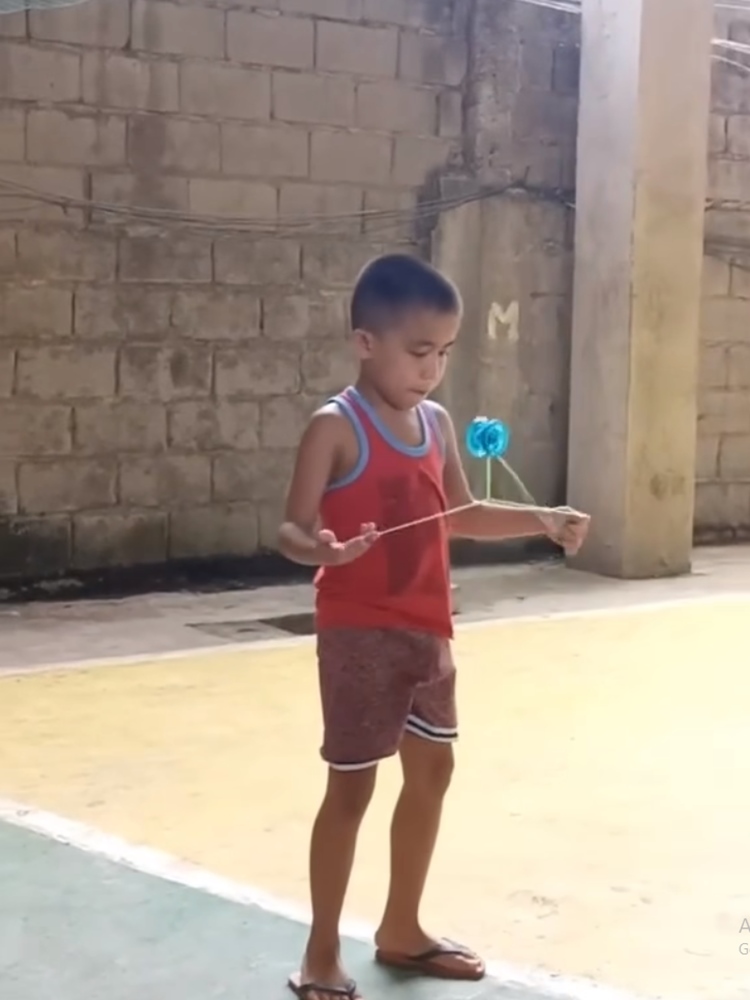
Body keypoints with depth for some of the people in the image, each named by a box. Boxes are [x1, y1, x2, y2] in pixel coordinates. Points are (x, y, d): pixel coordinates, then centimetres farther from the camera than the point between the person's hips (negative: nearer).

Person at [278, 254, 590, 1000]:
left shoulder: (437, 424, 7)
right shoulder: (336, 427, -15)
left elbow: (459, 516, 17)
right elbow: (292, 527, -18)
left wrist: (543, 523, 7)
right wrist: (321, 548, -40)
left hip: (428, 629, 8)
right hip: (359, 632, -7)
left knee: (431, 770, 15)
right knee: (352, 784, -1)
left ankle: (401, 931, 32)